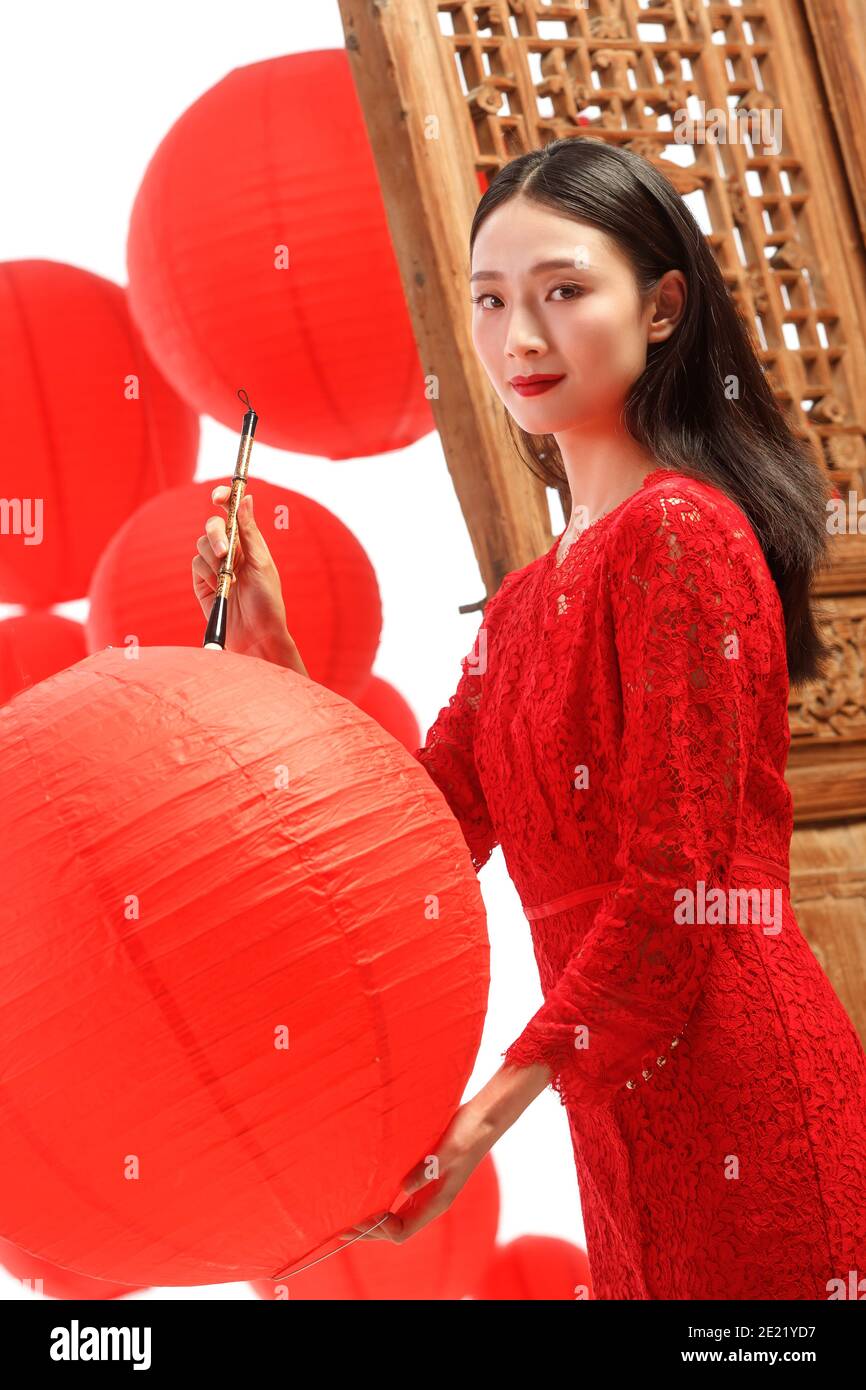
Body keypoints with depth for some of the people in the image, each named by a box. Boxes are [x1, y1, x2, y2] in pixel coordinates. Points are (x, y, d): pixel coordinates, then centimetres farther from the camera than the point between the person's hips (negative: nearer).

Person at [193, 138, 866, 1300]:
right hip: (627, 1122, 8)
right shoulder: (526, 601, 14)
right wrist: (270, 652, 0)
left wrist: (495, 1108, -17)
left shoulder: (681, 532, -13)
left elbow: (674, 888, -17)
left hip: (741, 1097, -8)